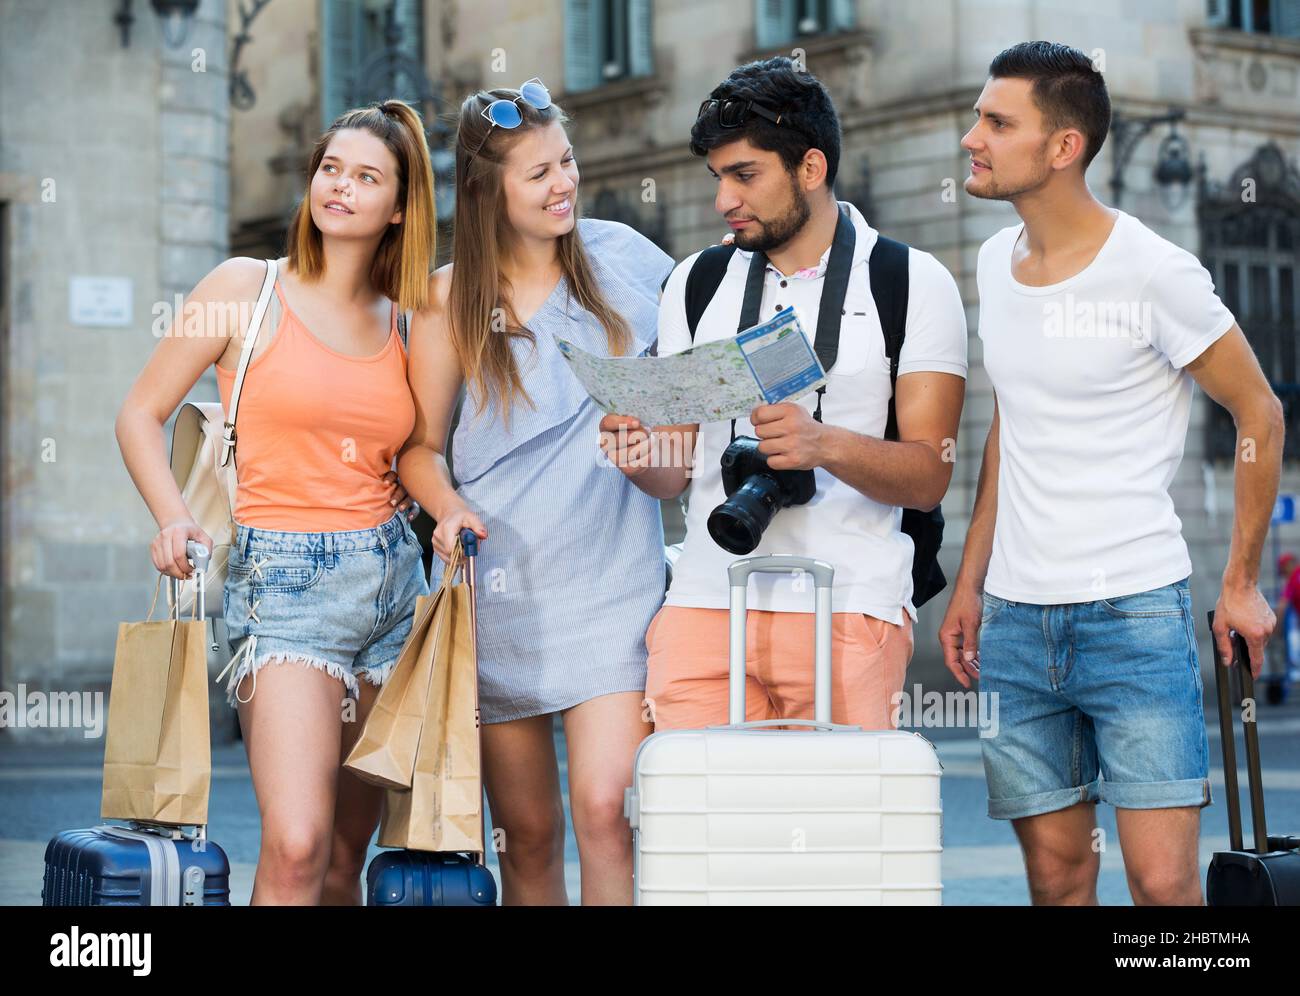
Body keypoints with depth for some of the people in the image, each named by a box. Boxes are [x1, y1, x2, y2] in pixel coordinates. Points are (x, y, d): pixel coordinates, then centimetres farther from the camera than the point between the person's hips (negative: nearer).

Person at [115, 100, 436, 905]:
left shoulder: (403, 323, 11)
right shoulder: (246, 289, 1)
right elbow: (141, 415, 3)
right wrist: (175, 520, -12)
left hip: (393, 581, 5)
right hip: (284, 584, -4)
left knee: (346, 853, 7)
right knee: (296, 847, -19)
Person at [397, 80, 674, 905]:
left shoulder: (623, 256, 2)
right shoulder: (453, 297, -1)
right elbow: (418, 443, 4)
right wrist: (450, 508, -15)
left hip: (612, 580, 0)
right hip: (501, 582, 0)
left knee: (604, 808, -16)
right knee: (528, 835, 6)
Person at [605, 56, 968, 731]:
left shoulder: (914, 284, 4)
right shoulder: (695, 284, 15)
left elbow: (928, 477, -2)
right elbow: (676, 473, 14)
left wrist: (825, 444, -20)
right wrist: (643, 456, -9)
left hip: (851, 609, -3)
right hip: (706, 599, 3)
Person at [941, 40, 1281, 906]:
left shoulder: (1154, 272, -10)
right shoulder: (997, 262, 10)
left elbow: (1259, 413, -2)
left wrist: (1241, 584, -2)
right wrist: (970, 582, 17)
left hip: (1135, 614, -6)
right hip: (1015, 617, 6)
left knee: (1163, 879, -9)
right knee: (1056, 870, 8)